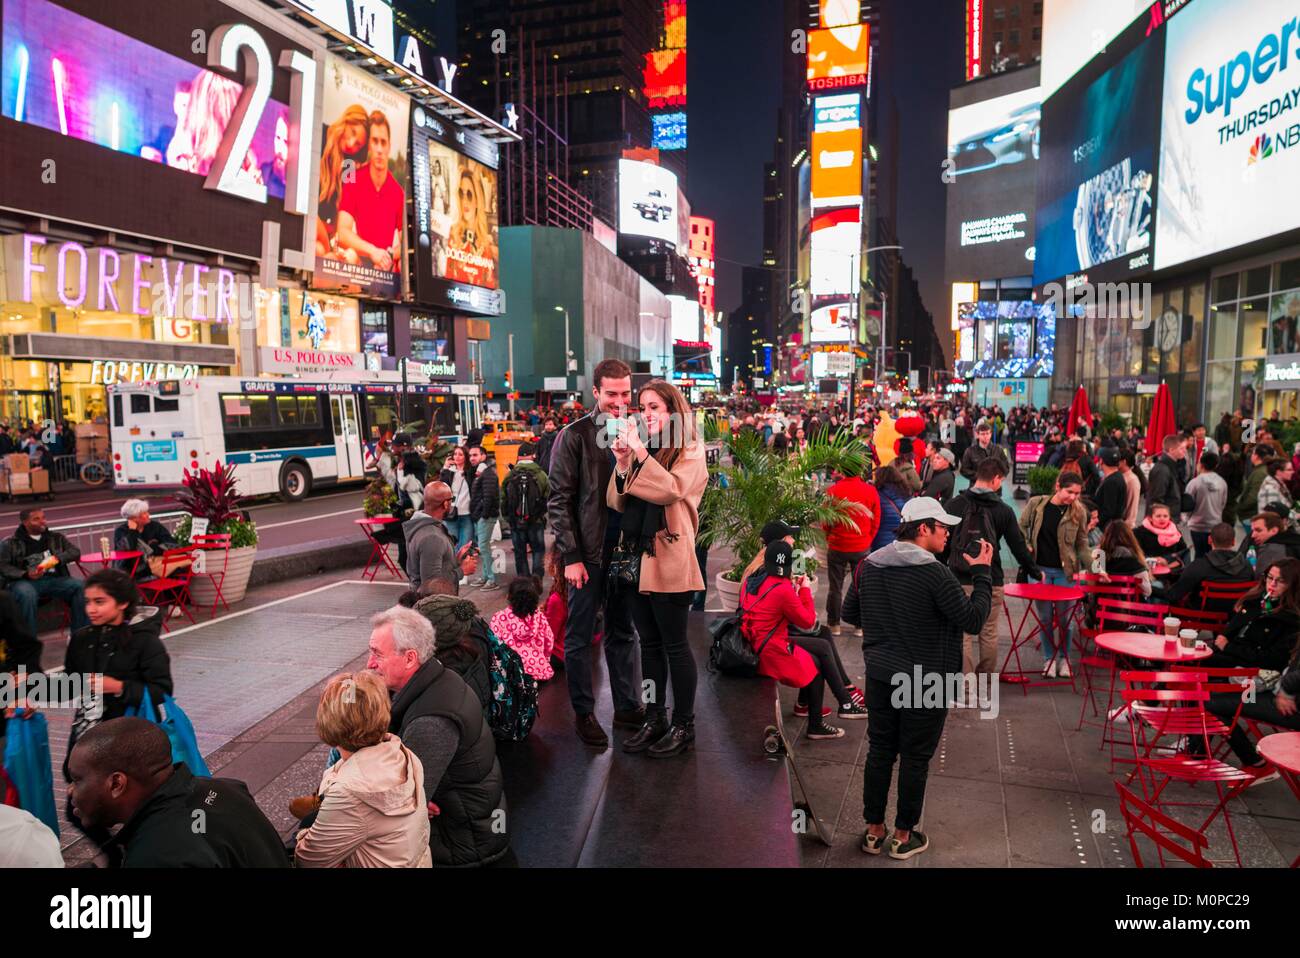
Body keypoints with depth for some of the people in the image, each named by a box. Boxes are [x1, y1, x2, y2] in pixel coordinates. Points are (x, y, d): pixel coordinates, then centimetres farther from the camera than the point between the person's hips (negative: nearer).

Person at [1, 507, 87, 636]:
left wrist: (57, 558, -12)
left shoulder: (56, 537, 19)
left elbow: (75, 552, 10)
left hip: (55, 579, 2)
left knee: (81, 586, -26)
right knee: (26, 594, -39)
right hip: (26, 581, -2)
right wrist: (26, 574, -15)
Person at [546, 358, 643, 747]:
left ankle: (627, 706, 28)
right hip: (587, 554, -4)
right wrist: (571, 555, -12)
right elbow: (559, 500, -8)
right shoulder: (574, 436, -7)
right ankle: (583, 713, 19)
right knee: (579, 637, 6)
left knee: (623, 633, 15)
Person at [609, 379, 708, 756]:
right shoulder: (639, 449, 14)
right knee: (649, 643, 13)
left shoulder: (690, 453, -3)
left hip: (669, 560, -6)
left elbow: (670, 489, -22)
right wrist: (623, 462, -8)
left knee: (674, 645, 2)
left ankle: (684, 725, 13)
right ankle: (654, 719, 23)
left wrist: (639, 451, -21)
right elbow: (617, 502, 6)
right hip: (636, 556, 6)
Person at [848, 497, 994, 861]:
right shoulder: (934, 572, -20)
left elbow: (851, 612, 12)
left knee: (879, 751, 15)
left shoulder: (869, 565, 0)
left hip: (880, 676, 6)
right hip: (925, 682, -5)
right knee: (915, 758, 9)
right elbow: (973, 620, -15)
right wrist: (982, 573, -6)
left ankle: (873, 830, 25)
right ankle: (904, 836, 21)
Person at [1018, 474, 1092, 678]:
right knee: (1044, 617, 8)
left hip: (1065, 572, 0)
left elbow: (1082, 545, 2)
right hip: (1040, 569, 0)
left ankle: (1064, 659, 26)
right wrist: (1026, 547, -4)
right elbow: (1021, 527, 10)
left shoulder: (1078, 512, -3)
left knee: (1065, 617, 8)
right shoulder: (1036, 504, -4)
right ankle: (1049, 659, 22)